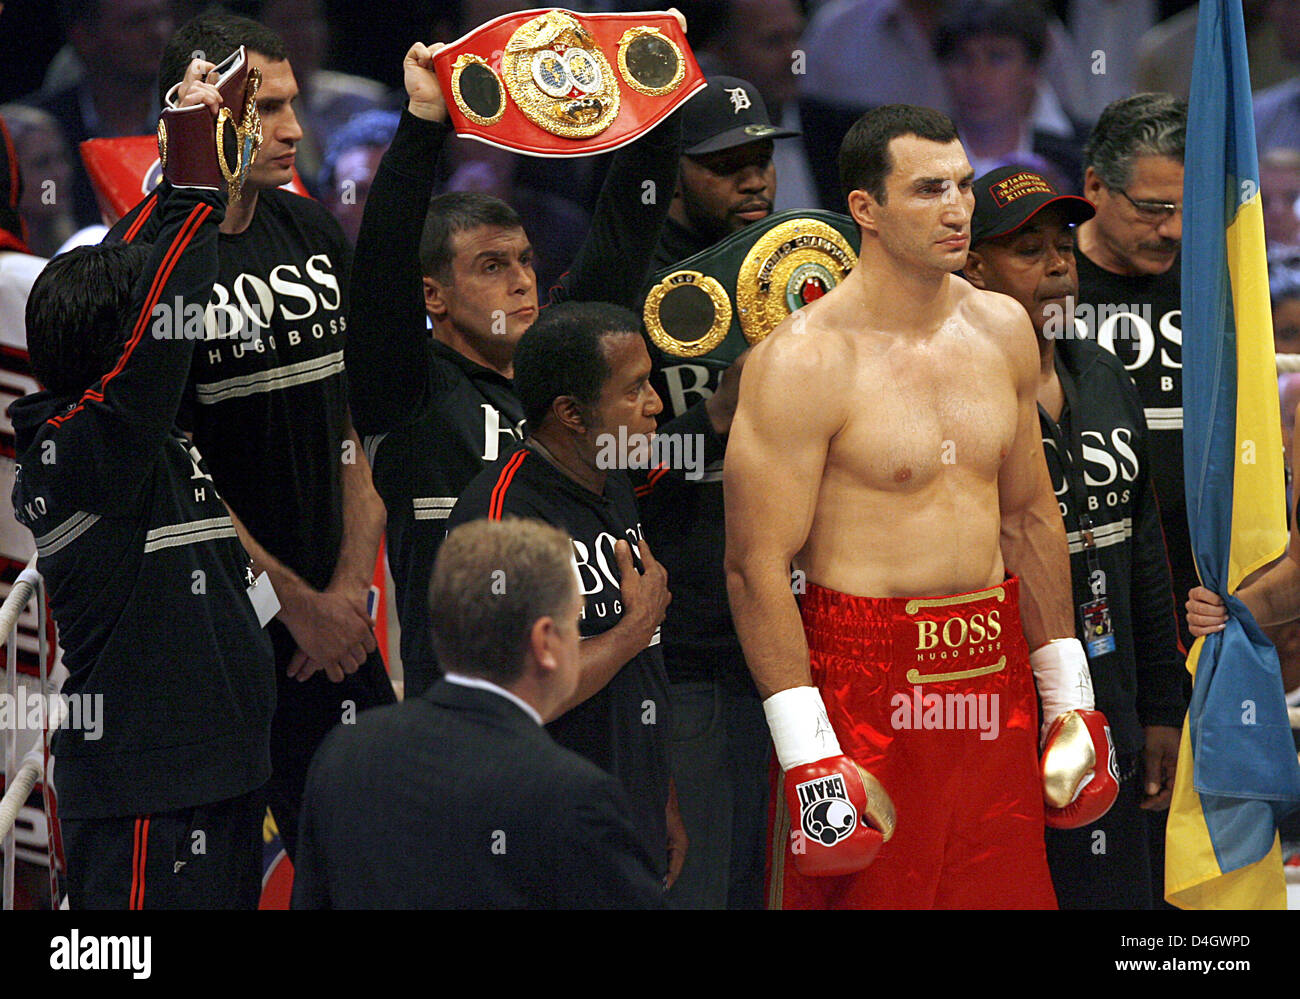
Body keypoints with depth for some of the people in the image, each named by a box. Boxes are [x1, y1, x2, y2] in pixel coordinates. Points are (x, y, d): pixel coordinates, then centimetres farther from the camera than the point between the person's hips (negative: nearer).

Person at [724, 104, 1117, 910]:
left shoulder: (1003, 330, 8)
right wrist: (805, 754, -17)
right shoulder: (804, 361, -12)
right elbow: (758, 566, -13)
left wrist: (1067, 695, 16)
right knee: (865, 892, -4)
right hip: (864, 676, -6)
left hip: (992, 673, 6)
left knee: (1007, 889, 6)